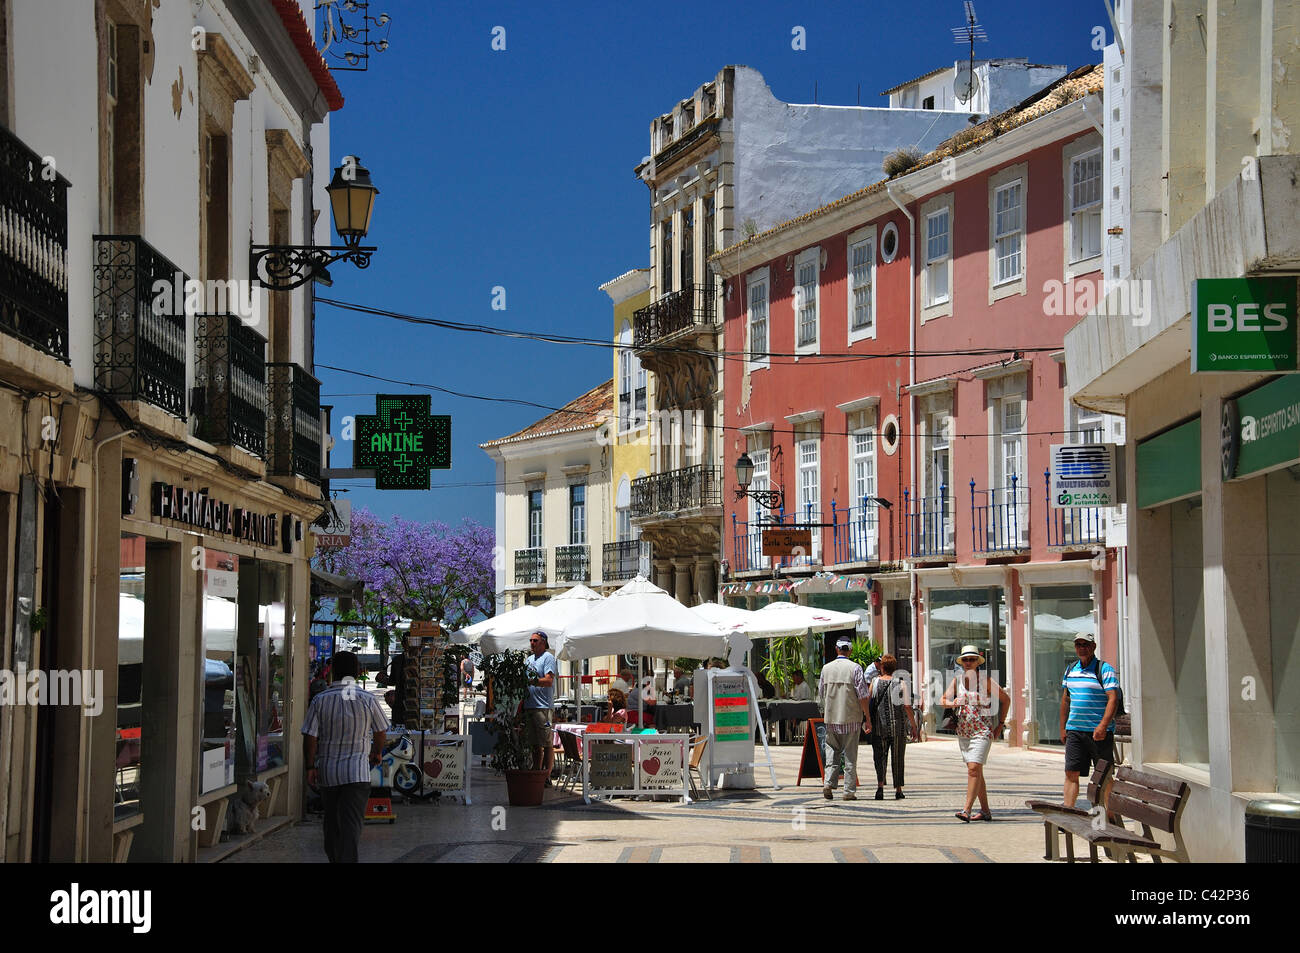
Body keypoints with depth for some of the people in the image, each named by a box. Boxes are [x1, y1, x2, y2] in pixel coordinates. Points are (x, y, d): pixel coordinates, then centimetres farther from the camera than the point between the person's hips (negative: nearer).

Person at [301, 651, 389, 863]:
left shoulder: (320, 700, -4)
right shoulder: (368, 700, -5)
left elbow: (310, 737, -7)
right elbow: (381, 732, 7)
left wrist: (310, 766, 3)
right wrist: (377, 752, 27)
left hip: (327, 769, 2)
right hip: (358, 771, -2)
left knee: (332, 820, 17)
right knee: (351, 822, -6)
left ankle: (334, 858, 29)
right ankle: (348, 859, -17)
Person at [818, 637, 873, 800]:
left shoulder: (826, 668, 5)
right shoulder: (855, 668, -7)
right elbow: (862, 695, -9)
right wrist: (868, 718, -3)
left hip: (831, 718, 3)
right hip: (851, 717, -3)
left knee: (832, 751, 12)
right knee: (850, 756, 2)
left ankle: (827, 783, -5)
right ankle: (849, 791, 2)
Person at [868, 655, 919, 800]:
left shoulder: (875, 682, 0)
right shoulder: (901, 683, -3)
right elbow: (907, 707, -5)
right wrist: (914, 727, 1)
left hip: (879, 726, 0)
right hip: (898, 726, 0)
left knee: (880, 756, 5)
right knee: (897, 758, 10)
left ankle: (880, 784, -16)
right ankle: (898, 790, 14)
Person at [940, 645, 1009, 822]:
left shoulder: (985, 680, -6)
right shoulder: (957, 680, 6)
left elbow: (1005, 699, 3)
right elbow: (943, 701, -1)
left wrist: (1000, 724, 4)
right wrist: (953, 703, -23)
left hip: (982, 731, -6)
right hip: (963, 731, 6)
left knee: (973, 769, -17)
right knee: (976, 771, 11)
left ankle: (967, 811, -22)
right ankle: (985, 811, 20)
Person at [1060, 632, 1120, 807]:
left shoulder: (1105, 670, -6)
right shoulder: (1071, 670, 14)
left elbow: (1113, 699, -15)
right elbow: (1065, 699, 22)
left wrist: (1103, 725, -25)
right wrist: (1063, 727, 18)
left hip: (1099, 731, -5)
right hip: (1074, 730, 5)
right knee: (1071, 773, -3)